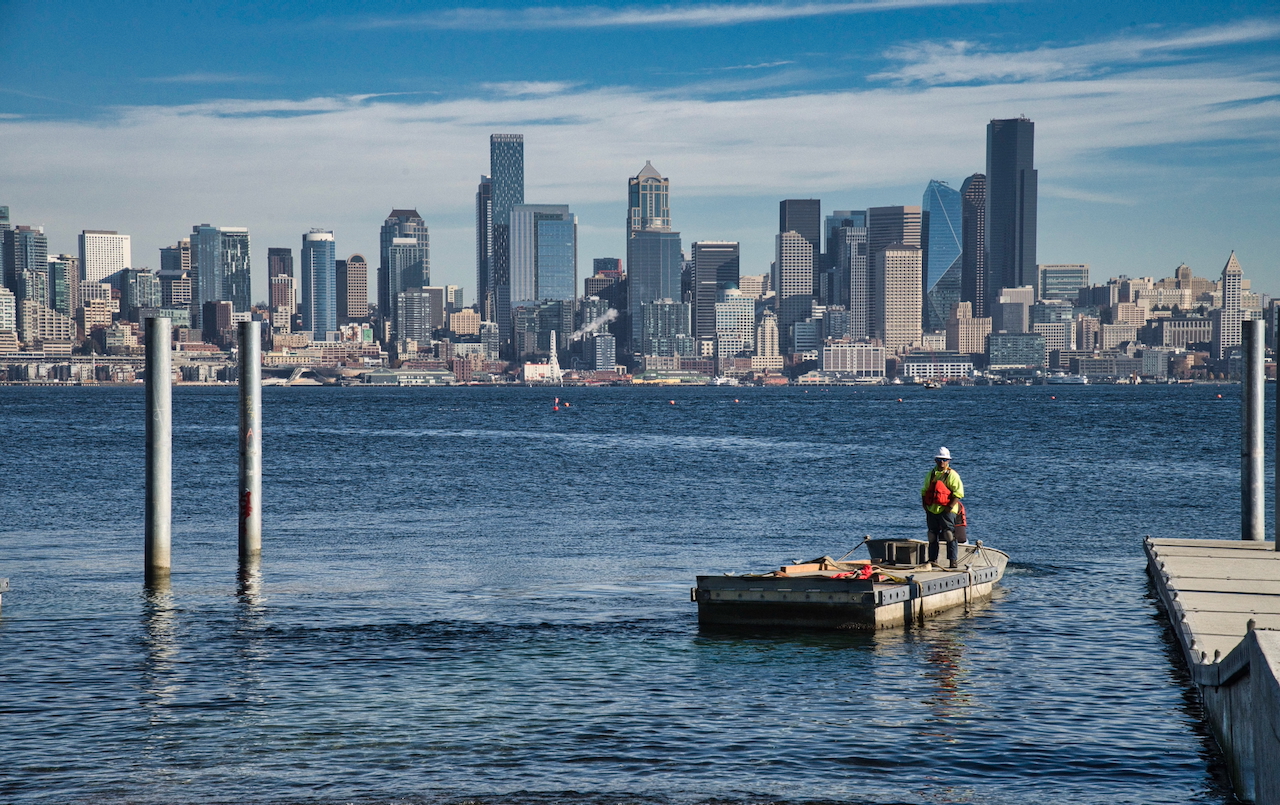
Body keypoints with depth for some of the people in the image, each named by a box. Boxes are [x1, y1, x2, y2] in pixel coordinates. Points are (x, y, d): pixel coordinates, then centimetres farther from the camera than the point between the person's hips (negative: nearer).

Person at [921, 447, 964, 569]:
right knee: (932, 536, 11)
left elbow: (958, 493, -10)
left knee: (950, 535, -10)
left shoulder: (952, 475, -4)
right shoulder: (931, 474, 14)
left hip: (946, 510, -6)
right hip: (932, 510, 6)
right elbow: (924, 491, 21)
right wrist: (925, 506, 8)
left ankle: (953, 560, -9)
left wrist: (950, 507, -18)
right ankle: (933, 560, 19)